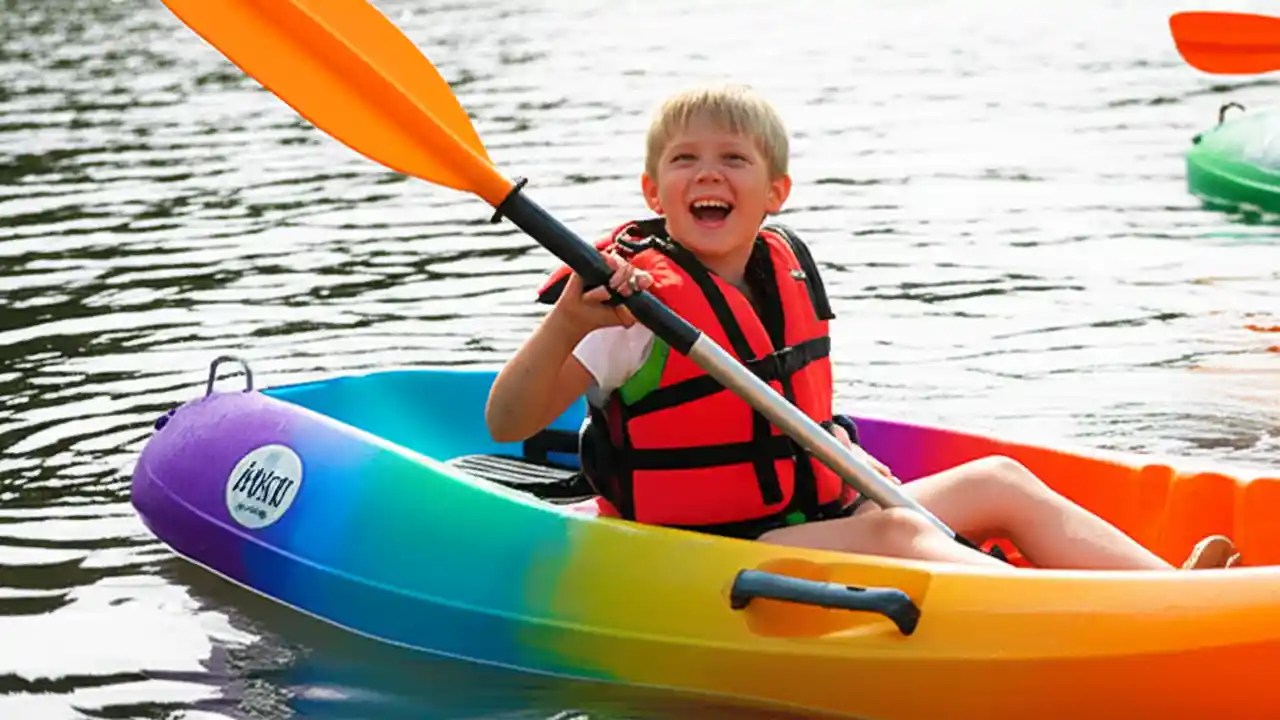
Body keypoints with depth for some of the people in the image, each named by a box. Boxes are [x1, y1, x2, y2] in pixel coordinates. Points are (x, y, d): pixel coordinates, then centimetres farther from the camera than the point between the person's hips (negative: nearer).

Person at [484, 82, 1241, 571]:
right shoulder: (636, 299, -15)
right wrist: (567, 324, -39)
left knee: (999, 480, -1)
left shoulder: (791, 270, 7)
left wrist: (842, 456, 6)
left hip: (813, 522, 9)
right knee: (895, 533, -30)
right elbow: (506, 423, -22)